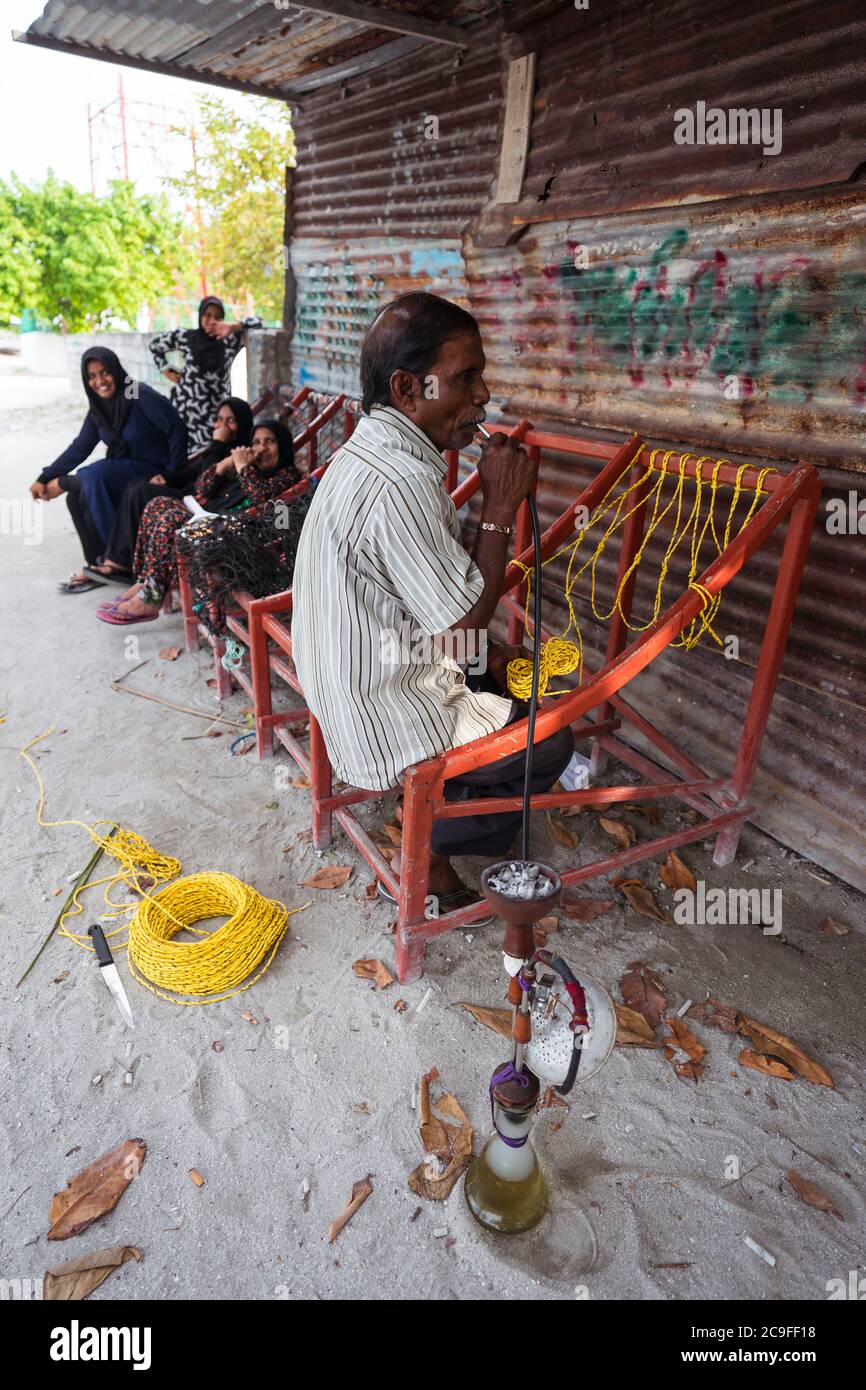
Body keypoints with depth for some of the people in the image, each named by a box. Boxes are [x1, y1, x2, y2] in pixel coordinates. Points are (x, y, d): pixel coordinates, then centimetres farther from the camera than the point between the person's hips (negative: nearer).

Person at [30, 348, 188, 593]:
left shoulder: (141, 396, -16)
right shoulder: (99, 407, 6)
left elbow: (177, 430, -15)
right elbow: (79, 448, 8)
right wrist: (44, 478, 4)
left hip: (151, 472, -7)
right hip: (120, 473, 7)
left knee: (97, 474, -33)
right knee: (80, 497, -19)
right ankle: (95, 565, -11)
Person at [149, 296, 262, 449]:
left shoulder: (230, 340, 0)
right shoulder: (185, 337, 5)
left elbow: (255, 322, -7)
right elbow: (155, 344, 21)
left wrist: (232, 327, -22)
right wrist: (167, 371, 13)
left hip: (216, 411, -1)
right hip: (186, 407, 1)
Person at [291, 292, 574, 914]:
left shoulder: (371, 450, 5)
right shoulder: (399, 483, -30)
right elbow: (464, 622, -23)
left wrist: (485, 653, 6)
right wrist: (500, 507, -18)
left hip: (357, 683, 10)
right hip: (386, 718, -9)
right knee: (550, 743, 6)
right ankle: (424, 858, 13)